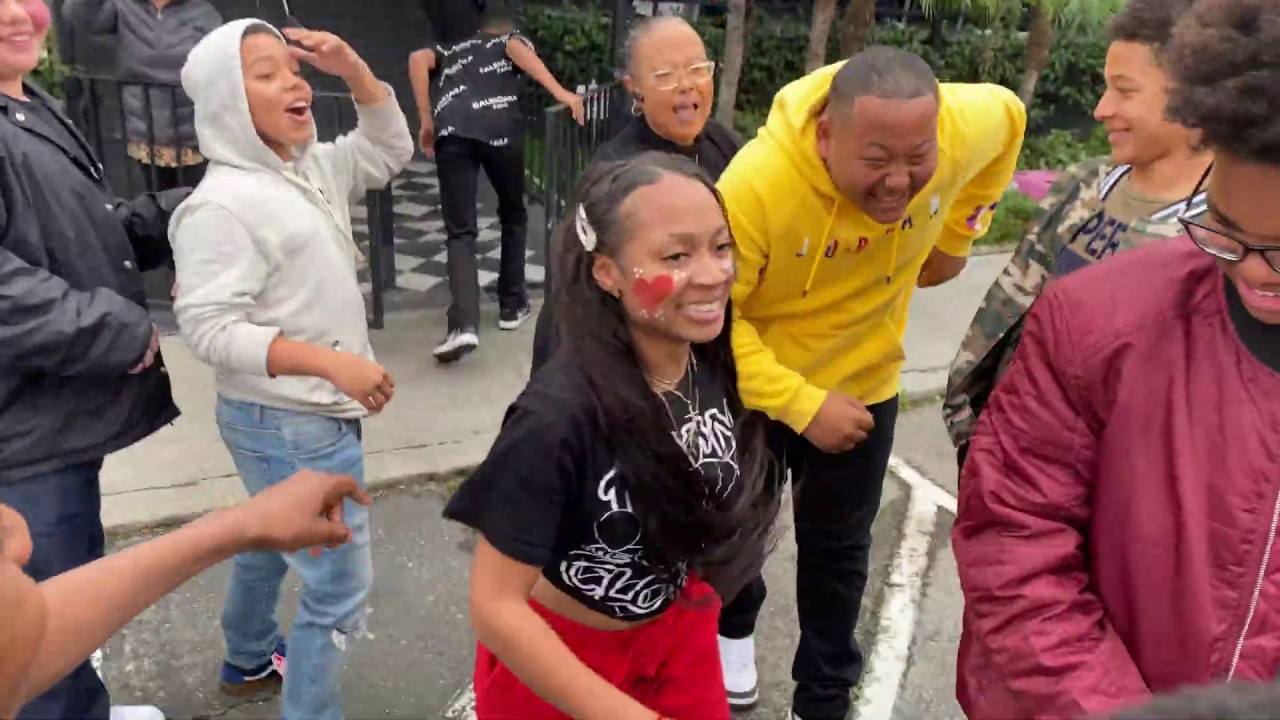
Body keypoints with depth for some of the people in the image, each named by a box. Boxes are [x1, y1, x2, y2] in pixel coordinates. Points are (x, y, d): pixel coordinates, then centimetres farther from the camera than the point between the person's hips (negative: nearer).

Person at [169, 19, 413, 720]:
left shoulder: (312, 168, 5)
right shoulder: (222, 204, -20)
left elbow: (390, 149, 16)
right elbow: (209, 328, -24)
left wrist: (354, 70, 0)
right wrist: (333, 363, -29)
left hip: (311, 413, 9)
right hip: (287, 422, -9)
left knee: (271, 543, 28)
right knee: (341, 584, -5)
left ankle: (249, 661, 51)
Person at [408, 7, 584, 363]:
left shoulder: (452, 49, 37)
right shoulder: (510, 39, 30)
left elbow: (418, 59, 14)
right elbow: (517, 48, 2)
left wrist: (426, 121, 12)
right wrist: (560, 92, -9)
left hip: (452, 130, 1)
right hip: (498, 127, -1)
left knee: (459, 231, -1)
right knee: (512, 215, 21)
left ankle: (464, 324, -20)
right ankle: (511, 305, 26)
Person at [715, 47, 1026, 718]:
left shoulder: (967, 125, -25)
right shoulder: (756, 182, -37)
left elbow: (1009, 117, -1)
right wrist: (802, 404, -31)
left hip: (864, 381, 2)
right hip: (754, 384, -2)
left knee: (837, 544, 16)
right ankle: (732, 631, 53)